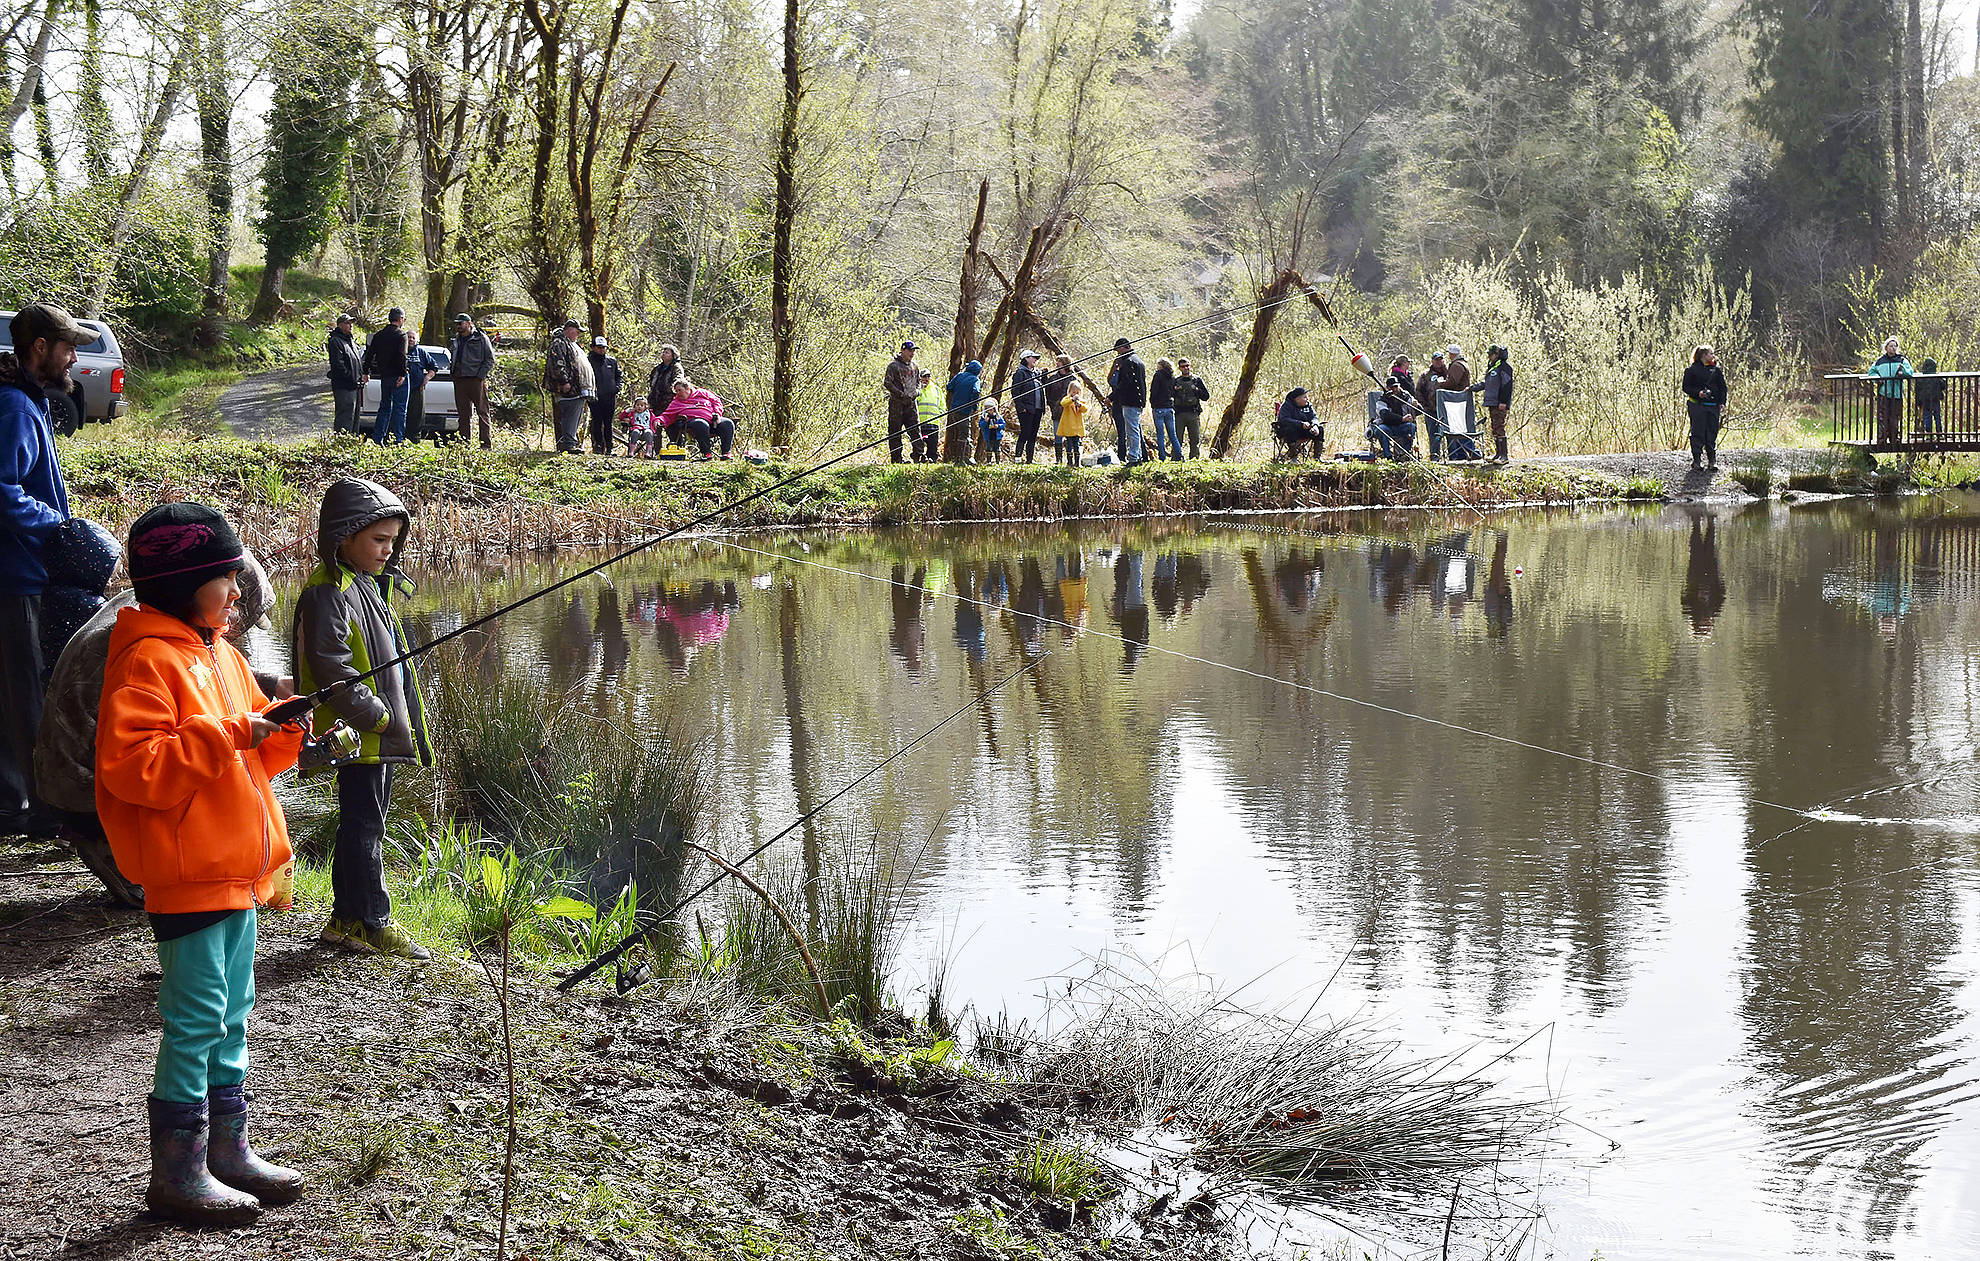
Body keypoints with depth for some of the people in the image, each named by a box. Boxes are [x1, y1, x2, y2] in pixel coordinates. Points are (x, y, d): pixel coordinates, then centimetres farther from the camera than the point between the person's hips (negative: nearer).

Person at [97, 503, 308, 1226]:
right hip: (186, 874, -9)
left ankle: (227, 1150, 24)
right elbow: (131, 765, -24)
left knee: (231, 1016, 14)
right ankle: (176, 1173, 1)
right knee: (196, 1018, -6)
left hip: (235, 868, 9)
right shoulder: (146, 659, -13)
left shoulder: (220, 653, 16)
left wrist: (279, 728, 3)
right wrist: (228, 735, -25)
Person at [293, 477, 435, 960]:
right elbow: (332, 669, -22)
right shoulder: (327, 593, -15)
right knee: (364, 825, -6)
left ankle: (348, 920, 19)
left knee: (364, 825, 13)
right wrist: (379, 717, -20)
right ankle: (370, 924, -1)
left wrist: (403, 720, 21)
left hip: (382, 734, 10)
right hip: (361, 735, -10)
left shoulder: (369, 584, 18)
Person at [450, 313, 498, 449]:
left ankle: (486, 443, -3)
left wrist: (480, 376, -11)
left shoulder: (481, 338, -2)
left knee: (482, 412, -4)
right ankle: (464, 442, 11)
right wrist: (451, 369, 10)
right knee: (463, 413, 7)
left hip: (476, 380, -6)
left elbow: (490, 359, -4)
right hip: (459, 380, 6)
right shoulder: (456, 339, 17)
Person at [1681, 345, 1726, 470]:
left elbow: (1723, 387, 15)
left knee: (1712, 434, 3)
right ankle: (1696, 460, 1)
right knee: (1698, 433, -5)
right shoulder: (1692, 370, 1)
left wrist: (1722, 403, 4)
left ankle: (1712, 461, 8)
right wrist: (1698, 393, -15)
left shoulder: (1716, 370, 13)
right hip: (1697, 405, -4)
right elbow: (1686, 387, 1)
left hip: (1713, 406, 4)